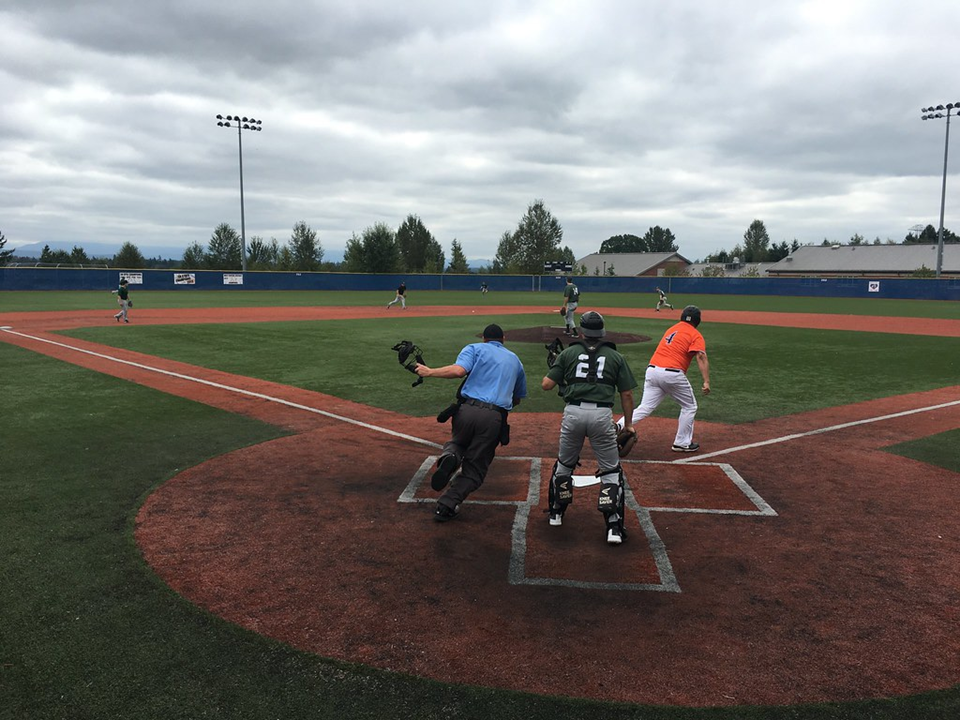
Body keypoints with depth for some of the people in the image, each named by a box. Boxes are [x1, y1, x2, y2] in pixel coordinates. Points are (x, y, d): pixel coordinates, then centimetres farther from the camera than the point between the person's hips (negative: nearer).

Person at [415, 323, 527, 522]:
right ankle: (447, 505, -8)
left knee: (457, 441, 27)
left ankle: (449, 456, -8)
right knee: (474, 469, 10)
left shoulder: (475, 348, 13)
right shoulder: (515, 360, 26)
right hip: (495, 418, 1)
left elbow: (459, 370, -8)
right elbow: (519, 398, 32)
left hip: (468, 409, -1)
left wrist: (429, 372, 1)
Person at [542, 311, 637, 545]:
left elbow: (546, 384, 6)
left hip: (573, 412, 1)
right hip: (602, 415, -1)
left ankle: (556, 512, 36)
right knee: (611, 471, 10)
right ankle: (614, 527, 2)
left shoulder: (568, 353, 10)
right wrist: (628, 425, 17)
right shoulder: (616, 357, 10)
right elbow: (627, 395, 8)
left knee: (564, 464, 23)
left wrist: (558, 371, 26)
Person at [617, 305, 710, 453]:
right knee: (689, 407, 15)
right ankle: (682, 443, 19)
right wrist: (706, 381, -20)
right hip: (672, 373, -5)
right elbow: (701, 356, -12)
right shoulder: (696, 335, 3)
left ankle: (619, 427, -18)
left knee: (645, 408, 2)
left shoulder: (671, 329, 23)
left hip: (652, 370, 5)